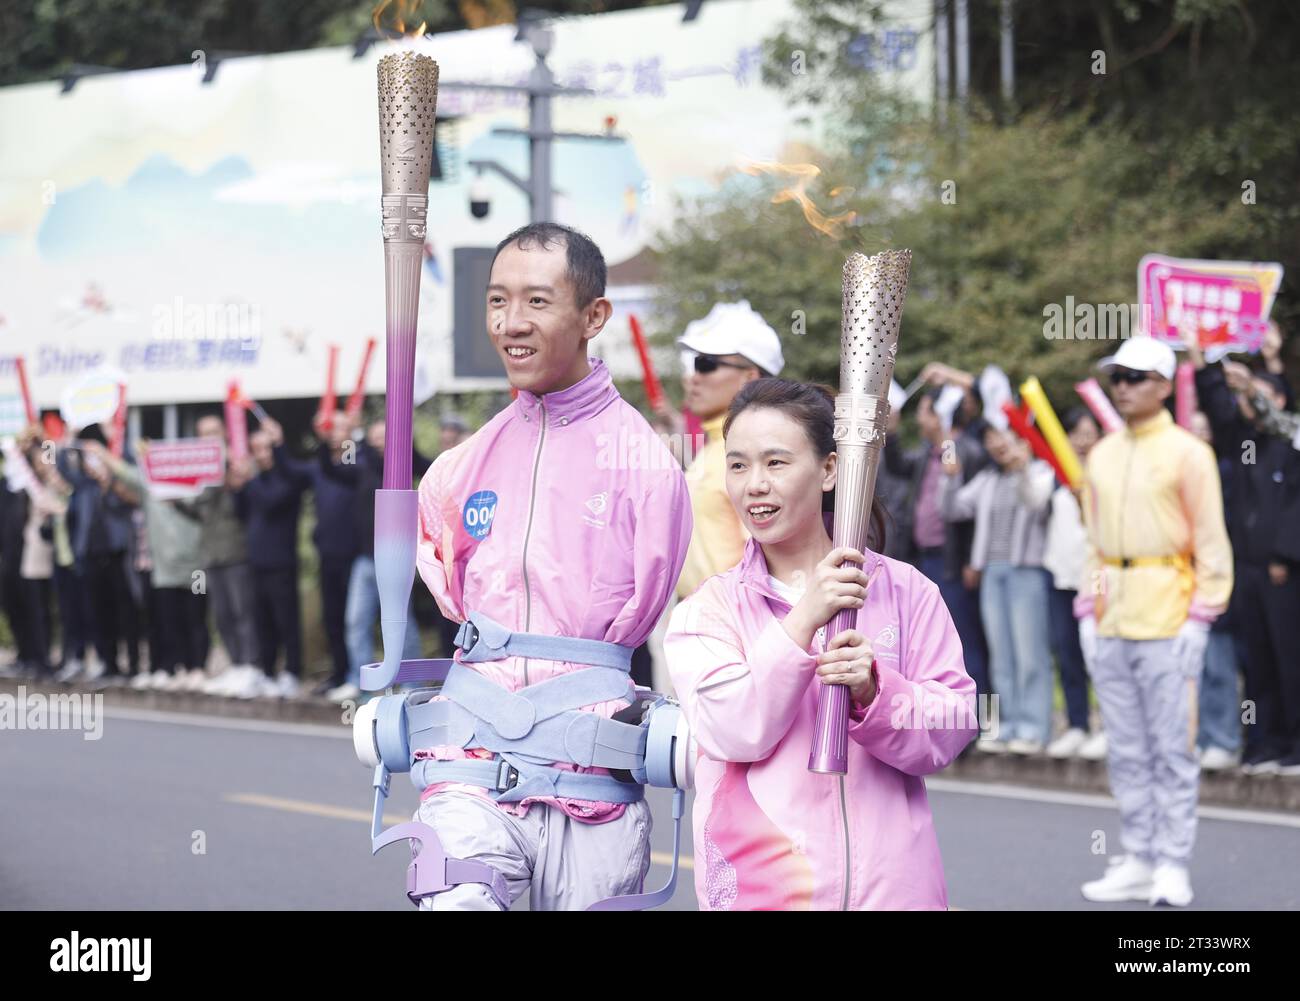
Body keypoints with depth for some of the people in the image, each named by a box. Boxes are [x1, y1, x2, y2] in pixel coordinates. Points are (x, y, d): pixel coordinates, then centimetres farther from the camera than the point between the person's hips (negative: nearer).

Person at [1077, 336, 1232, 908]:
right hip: (1110, 619, 6)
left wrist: (1201, 617, -10)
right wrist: (1087, 608, 11)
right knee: (1125, 750, 8)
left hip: (1167, 618, -6)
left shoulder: (1187, 453, -4)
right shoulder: (1102, 455, 14)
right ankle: (1137, 861, 14)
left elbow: (1211, 540, -4)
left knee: (1172, 749, -3)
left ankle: (1173, 867, 1)